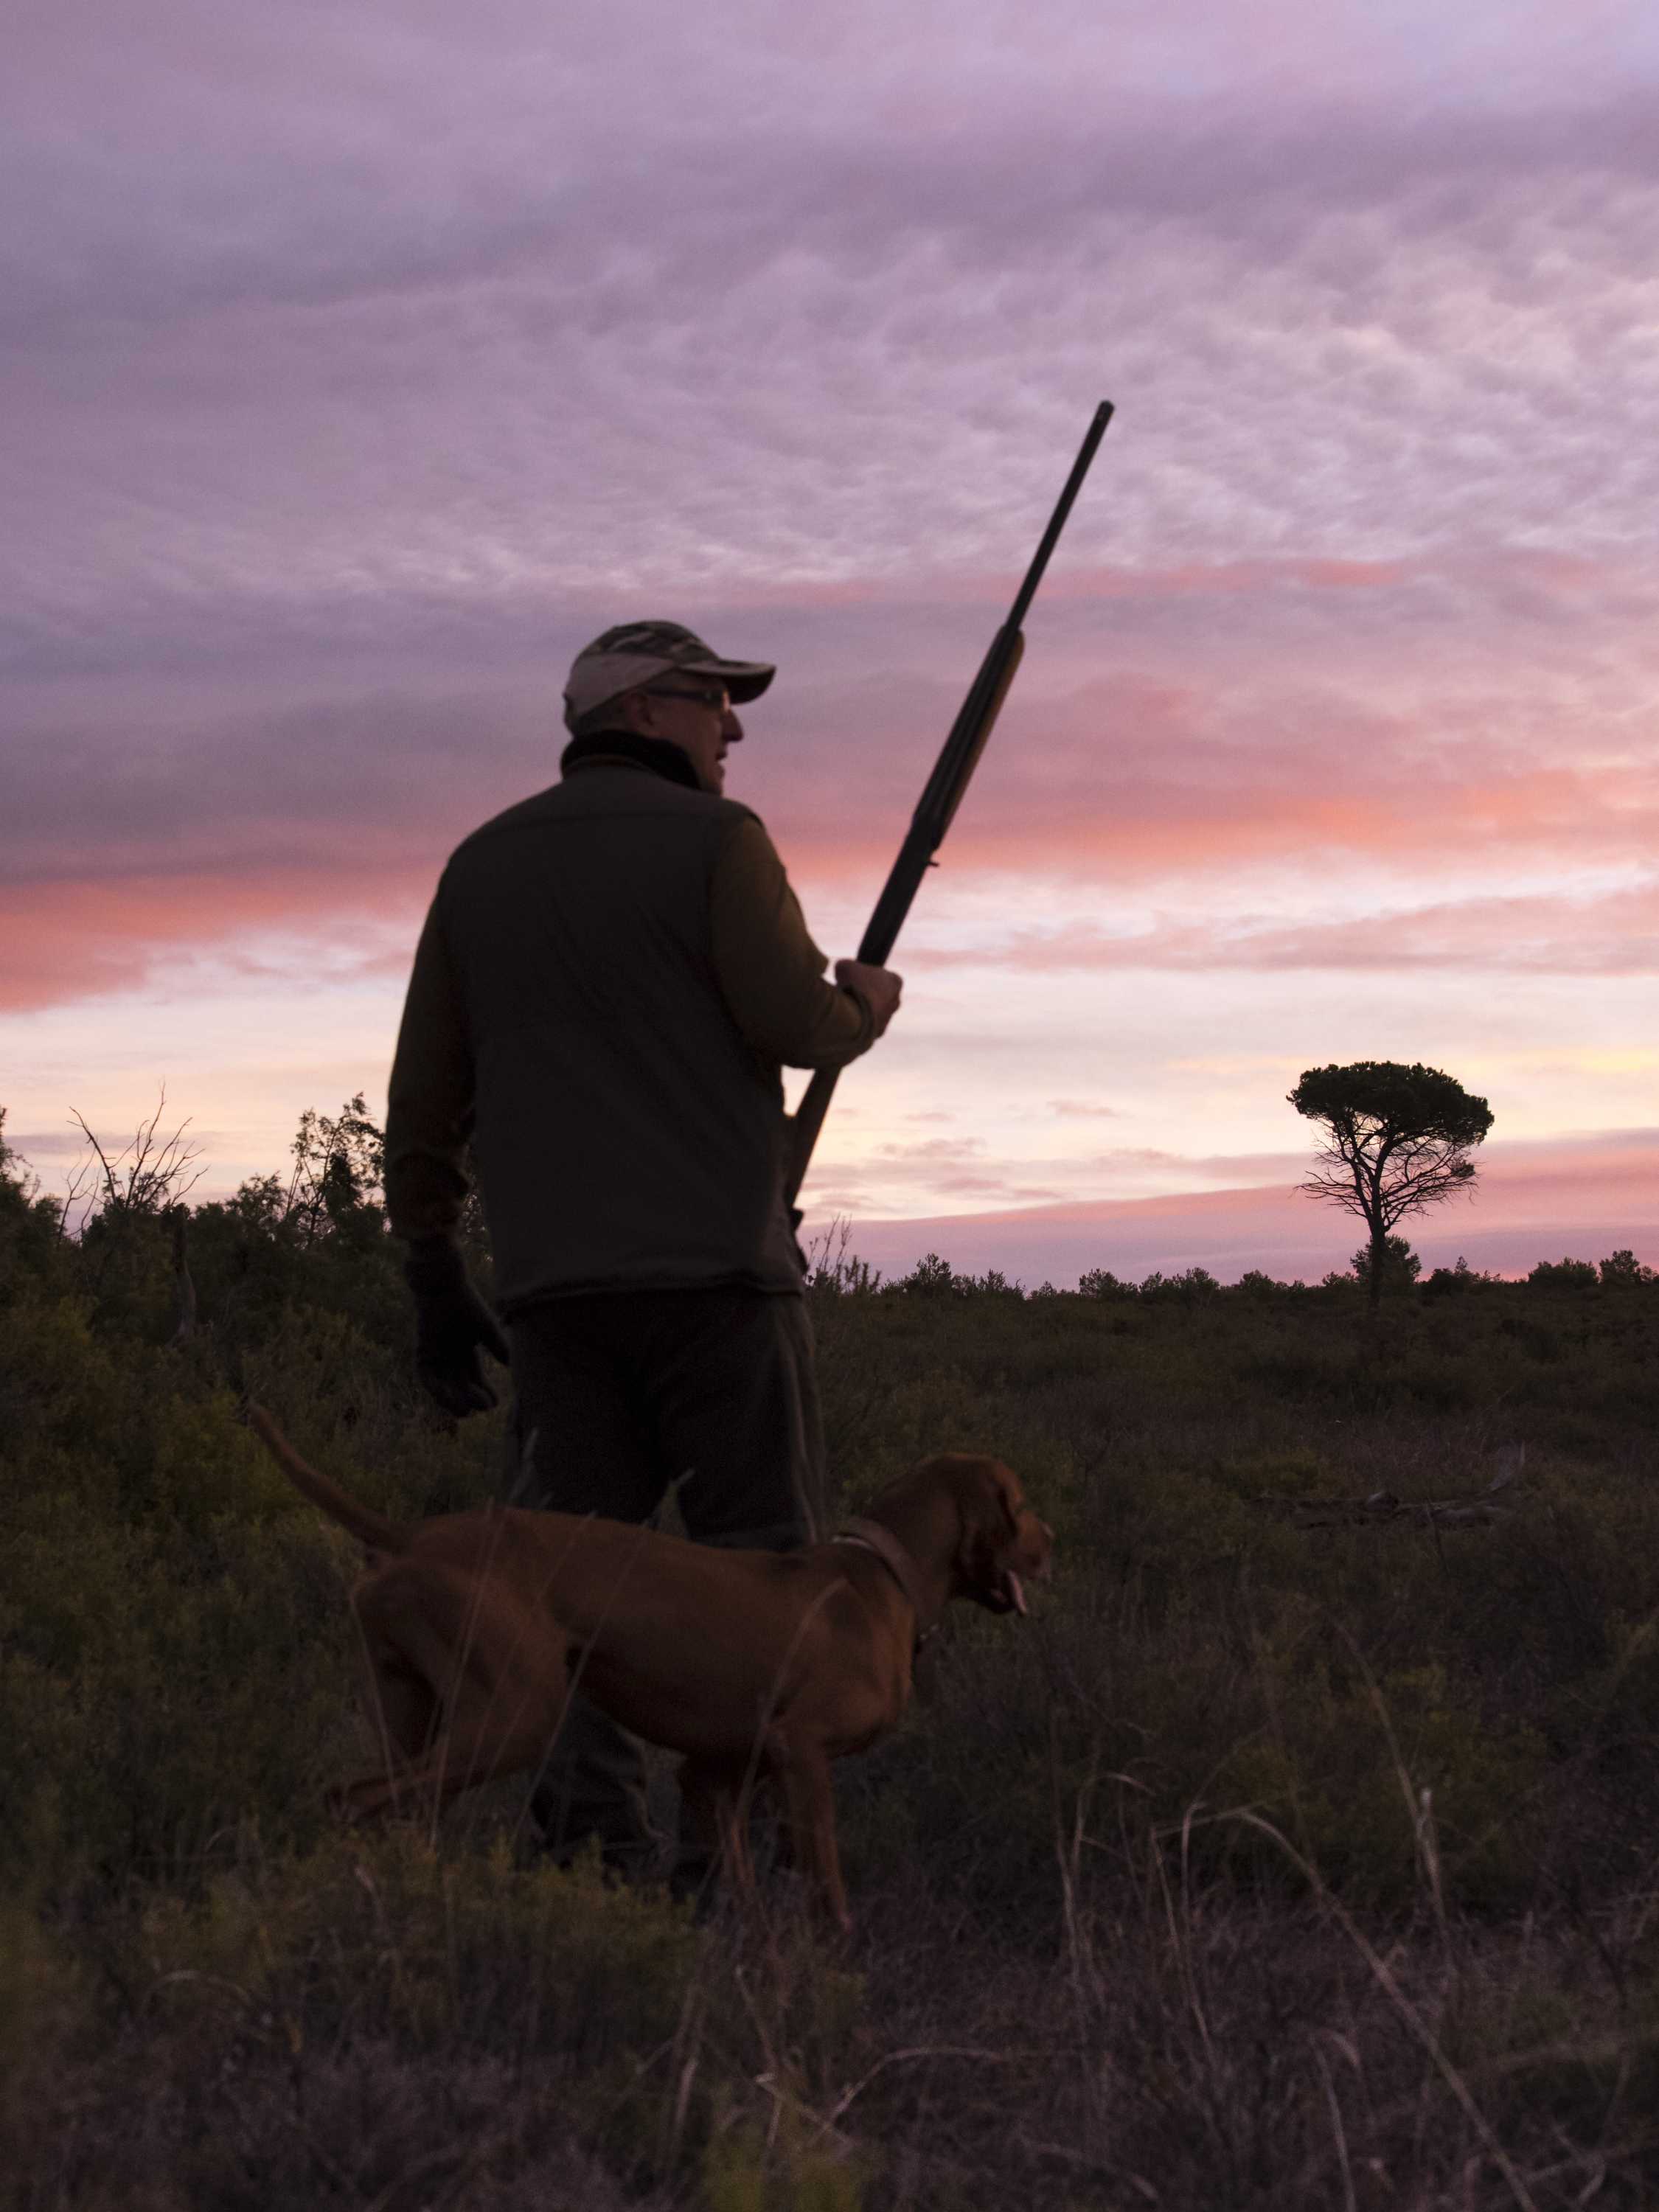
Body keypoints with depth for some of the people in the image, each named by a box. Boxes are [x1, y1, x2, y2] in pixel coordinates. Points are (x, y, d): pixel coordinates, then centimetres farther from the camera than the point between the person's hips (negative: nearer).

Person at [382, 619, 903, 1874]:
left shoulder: (483, 866, 15)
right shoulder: (712, 840, -2)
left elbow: (425, 1095, 13)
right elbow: (792, 1020, -13)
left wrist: (434, 1278, 17)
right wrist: (867, 1004, 10)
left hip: (551, 1278, 5)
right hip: (714, 1263, -5)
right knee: (760, 1561, 2)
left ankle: (589, 1836, -1)